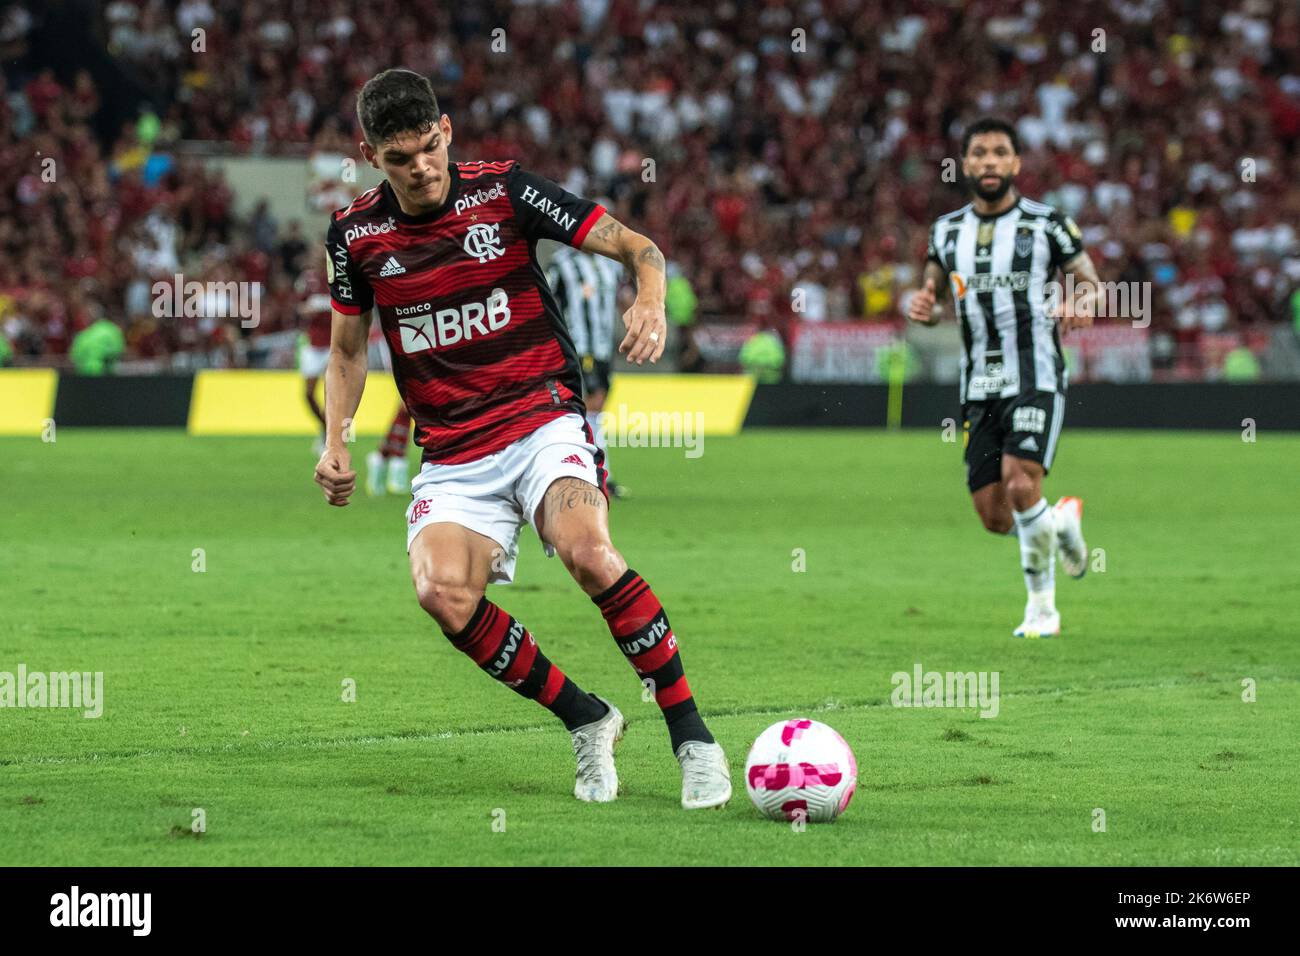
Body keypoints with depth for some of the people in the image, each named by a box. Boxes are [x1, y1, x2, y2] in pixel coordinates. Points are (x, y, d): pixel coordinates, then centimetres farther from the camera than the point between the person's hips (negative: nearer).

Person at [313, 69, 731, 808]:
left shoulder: (503, 191, -5)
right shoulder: (356, 234, 3)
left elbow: (634, 245, -4)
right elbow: (348, 350, 18)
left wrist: (651, 302, -26)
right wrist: (336, 441, 2)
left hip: (545, 419, -3)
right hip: (452, 456, 3)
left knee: (587, 552, -31)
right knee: (443, 593, -25)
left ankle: (692, 737, -18)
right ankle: (587, 721, -4)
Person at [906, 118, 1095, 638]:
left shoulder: (1047, 224, -2)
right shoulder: (947, 231, 11)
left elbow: (1090, 282, 6)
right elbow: (933, 296, 20)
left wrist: (1083, 302, -19)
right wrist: (920, 306, -5)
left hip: (1036, 377, -4)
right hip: (979, 387, 5)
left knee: (1021, 484, -23)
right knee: (995, 517, 0)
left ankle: (1042, 605, -1)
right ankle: (1060, 522, 35)